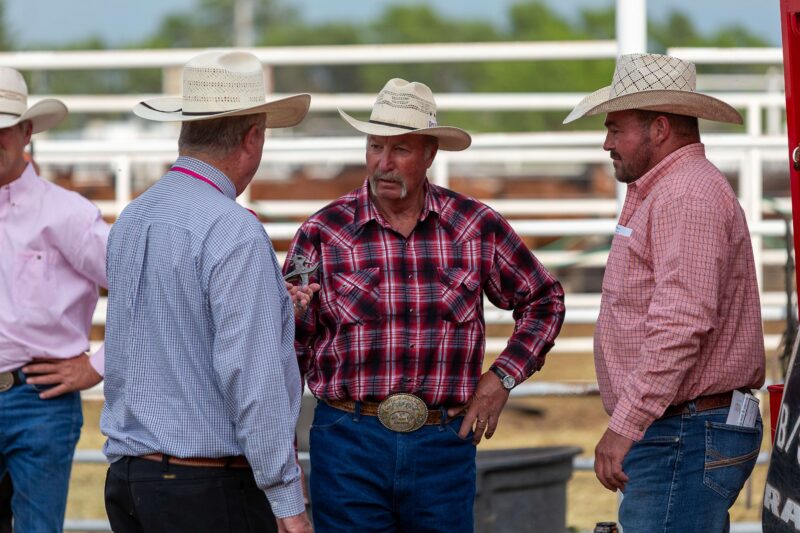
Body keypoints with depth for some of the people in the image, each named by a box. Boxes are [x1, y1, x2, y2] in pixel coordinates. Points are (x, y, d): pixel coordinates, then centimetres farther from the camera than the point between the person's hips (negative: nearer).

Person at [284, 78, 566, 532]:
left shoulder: (476, 228, 3)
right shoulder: (322, 235, 0)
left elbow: (544, 300, 17)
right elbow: (290, 350, 3)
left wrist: (503, 376, 6)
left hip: (445, 444, 1)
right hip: (350, 442, -1)